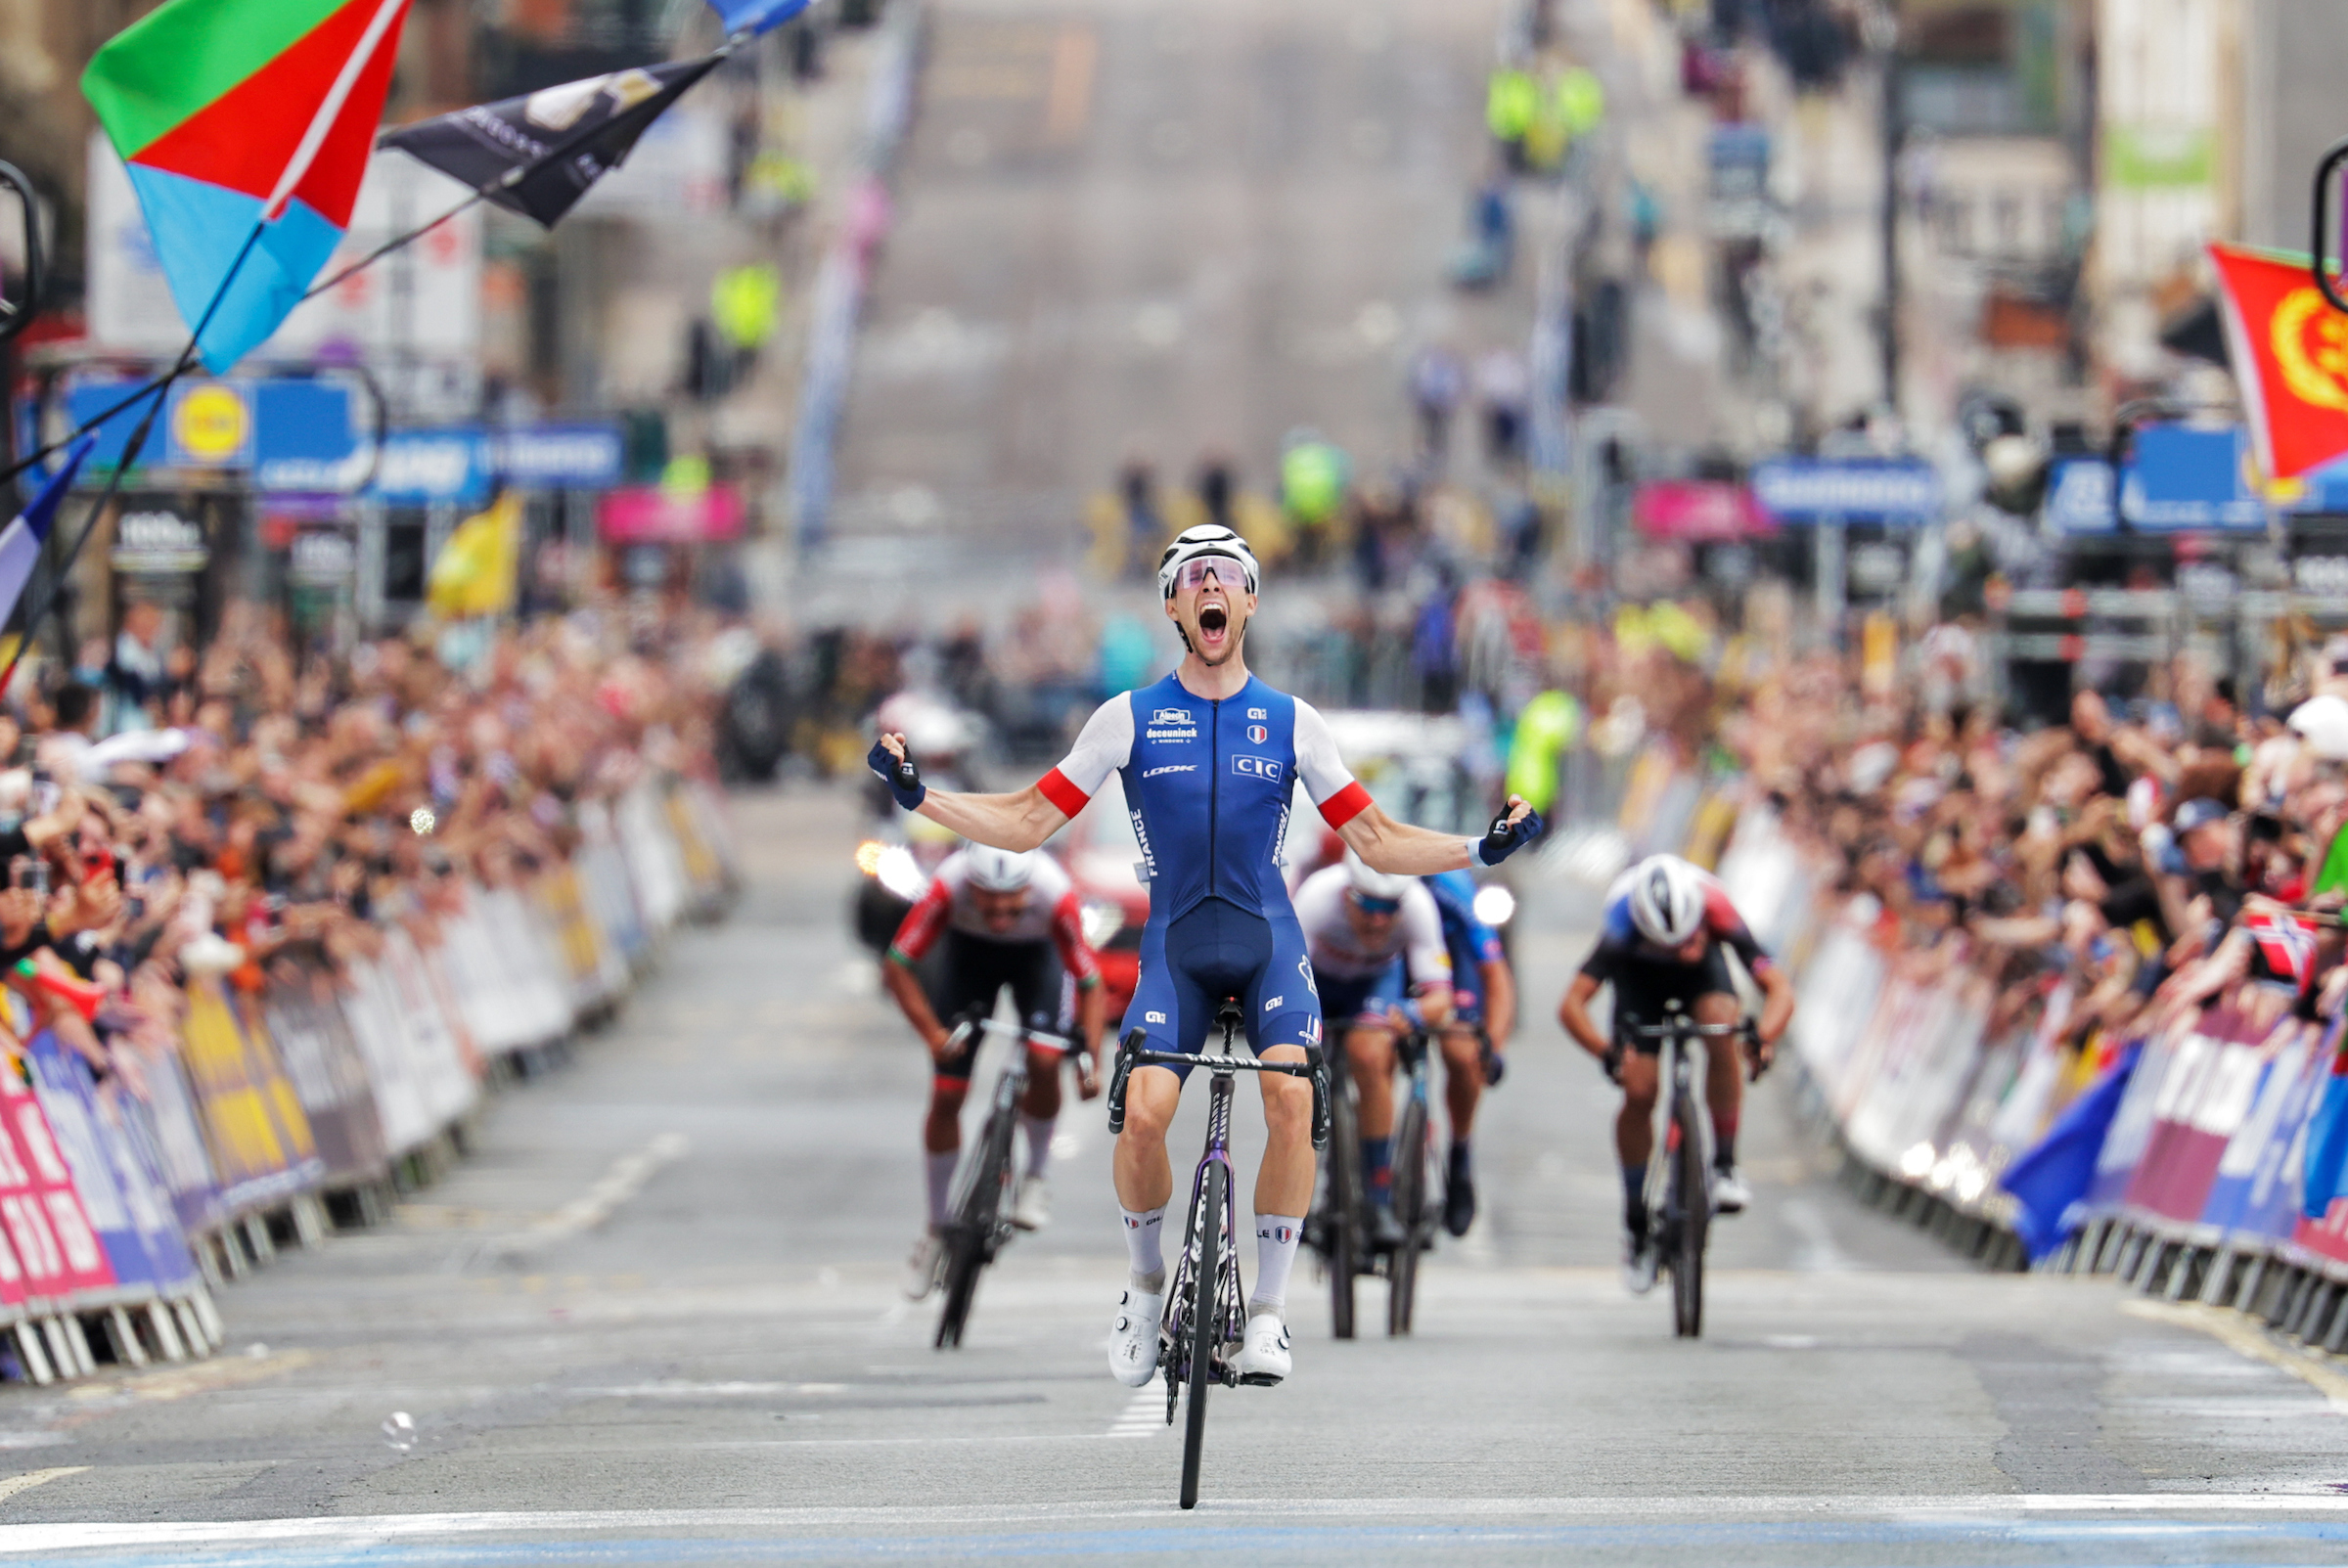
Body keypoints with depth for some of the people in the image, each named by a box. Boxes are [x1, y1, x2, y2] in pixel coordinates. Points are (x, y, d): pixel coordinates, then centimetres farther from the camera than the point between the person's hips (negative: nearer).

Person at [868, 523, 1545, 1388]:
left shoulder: (1292, 723, 6)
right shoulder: (1130, 718, 5)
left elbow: (1377, 841, 9)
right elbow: (1028, 822, 6)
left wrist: (1483, 849, -4)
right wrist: (918, 796, -5)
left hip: (1267, 939, 0)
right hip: (1176, 942, 0)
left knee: (1292, 1096, -27)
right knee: (1144, 1109, -24)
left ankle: (1268, 1310, -14)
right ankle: (1146, 1286, 3)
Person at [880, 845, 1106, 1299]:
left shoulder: (1055, 894, -38)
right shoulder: (948, 887, -38)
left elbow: (1089, 983, -26)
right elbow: (896, 967, -29)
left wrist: (1091, 1060, -34)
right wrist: (932, 1033, -40)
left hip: (1037, 955, -1)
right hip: (968, 952, 1)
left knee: (1044, 1061, -26)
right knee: (946, 1095, -5)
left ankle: (1036, 1177, 0)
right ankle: (936, 1231, 13)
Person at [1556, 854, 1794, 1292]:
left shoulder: (1719, 914, -38)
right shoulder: (1623, 927, -40)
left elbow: (1779, 988, -40)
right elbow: (1571, 1005, -45)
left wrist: (1764, 1037, -60)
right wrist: (1607, 1052, -62)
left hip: (1702, 973, 0)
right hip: (1640, 976, 0)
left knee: (1721, 1028, -33)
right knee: (1639, 1093, -13)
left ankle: (1725, 1166, -18)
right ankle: (1636, 1224, 6)